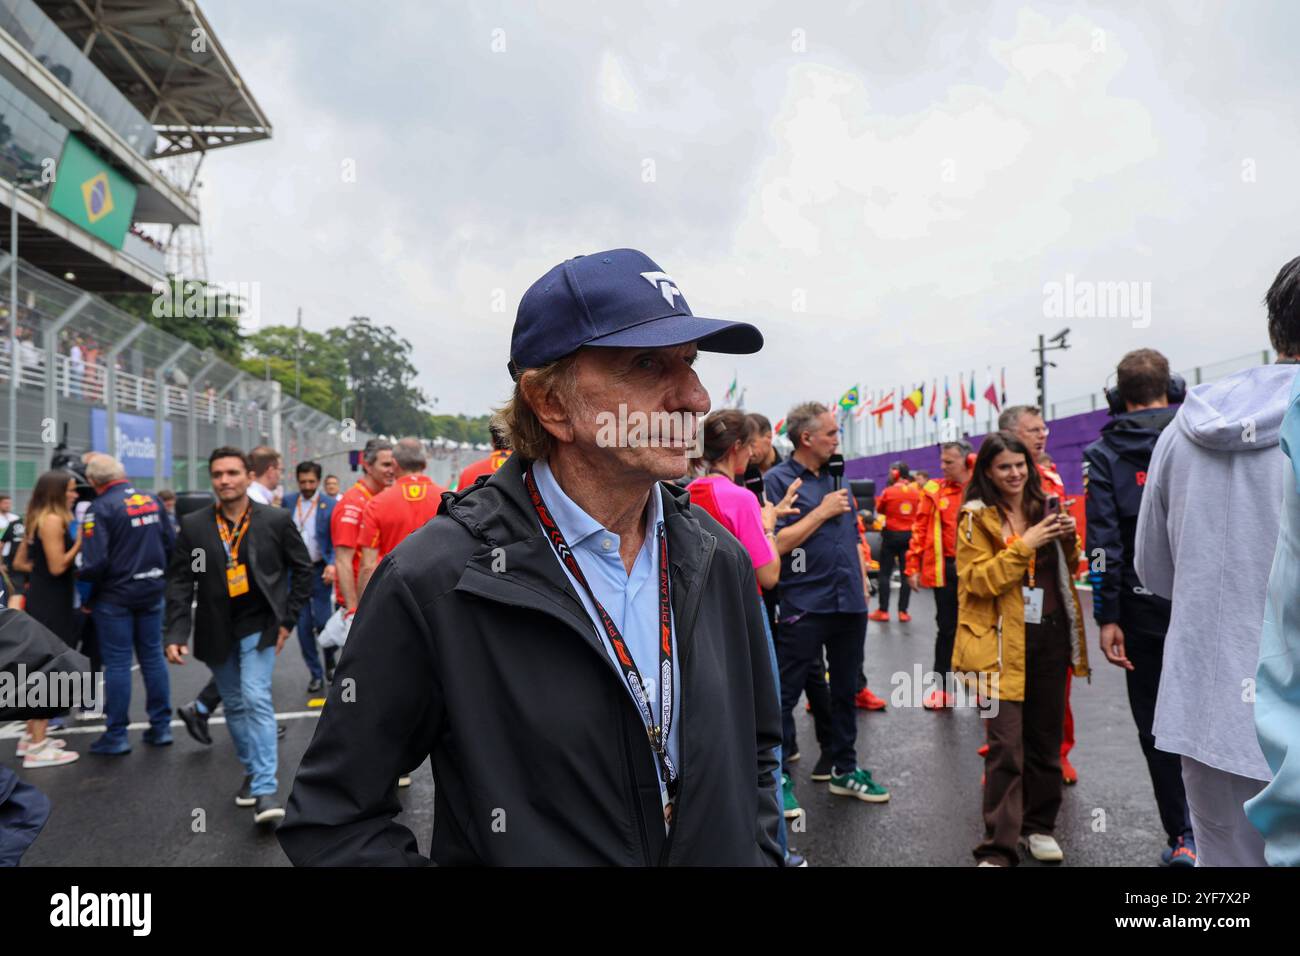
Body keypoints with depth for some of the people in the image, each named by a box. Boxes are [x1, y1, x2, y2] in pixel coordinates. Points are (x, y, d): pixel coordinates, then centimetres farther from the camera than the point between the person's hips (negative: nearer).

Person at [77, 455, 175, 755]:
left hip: (114, 596, -5)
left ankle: (116, 736, 10)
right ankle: (161, 727, 18)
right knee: (153, 657, 12)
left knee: (117, 663, 2)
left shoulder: (100, 508, -14)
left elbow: (96, 562, -19)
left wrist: (86, 591, -2)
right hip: (152, 591, 5)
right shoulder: (152, 501, 3)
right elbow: (172, 544, 5)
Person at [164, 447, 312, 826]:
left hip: (258, 624, -3)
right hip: (216, 629, 3)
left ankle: (265, 789, -13)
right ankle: (252, 772, 32)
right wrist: (177, 633, -10)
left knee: (256, 699, -15)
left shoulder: (276, 520, -7)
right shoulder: (193, 525, -2)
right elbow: (180, 581, 0)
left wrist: (288, 618, -2)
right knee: (234, 705, 14)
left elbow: (302, 568, 2)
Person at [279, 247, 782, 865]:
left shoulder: (718, 558, -10)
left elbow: (756, 749, 3)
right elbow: (335, 819, -17)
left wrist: (759, 855, -9)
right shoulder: (431, 581, -25)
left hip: (722, 852, 5)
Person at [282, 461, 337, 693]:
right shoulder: (287, 501, 5)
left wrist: (332, 564, -20)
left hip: (319, 570, -3)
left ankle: (330, 663, 23)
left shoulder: (330, 505, -4)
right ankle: (315, 674, 16)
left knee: (322, 621, -5)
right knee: (303, 625, 5)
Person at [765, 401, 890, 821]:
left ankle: (844, 769, 31)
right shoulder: (777, 480, -9)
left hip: (848, 603, 7)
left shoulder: (838, 477, 12)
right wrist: (822, 512, -15)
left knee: (846, 690, 17)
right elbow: (776, 543, -18)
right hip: (804, 607, -7)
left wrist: (863, 588, 15)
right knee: (785, 695, 2)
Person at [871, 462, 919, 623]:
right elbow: (918, 513, 11)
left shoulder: (888, 492, -11)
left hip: (891, 535, -3)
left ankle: (883, 611, 5)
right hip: (909, 535, 3)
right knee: (906, 573, 6)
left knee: (885, 573, 5)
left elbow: (880, 509, 4)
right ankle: (903, 612, 7)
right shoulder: (915, 492, -3)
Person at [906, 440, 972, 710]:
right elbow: (920, 531, 2)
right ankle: (943, 688, 18)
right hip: (945, 569, 1)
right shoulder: (934, 491, 2)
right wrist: (913, 567, -2)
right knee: (946, 629, 9)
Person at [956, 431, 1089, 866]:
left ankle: (1038, 826, 31)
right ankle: (998, 847, -1)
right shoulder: (976, 517, -4)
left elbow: (1068, 569, 18)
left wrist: (1068, 541, -2)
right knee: (1006, 746, -8)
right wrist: (1023, 546, -19)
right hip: (1004, 641, -5)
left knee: (1045, 738, 15)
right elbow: (977, 580, -13)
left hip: (1050, 635, 5)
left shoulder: (1044, 507, 11)